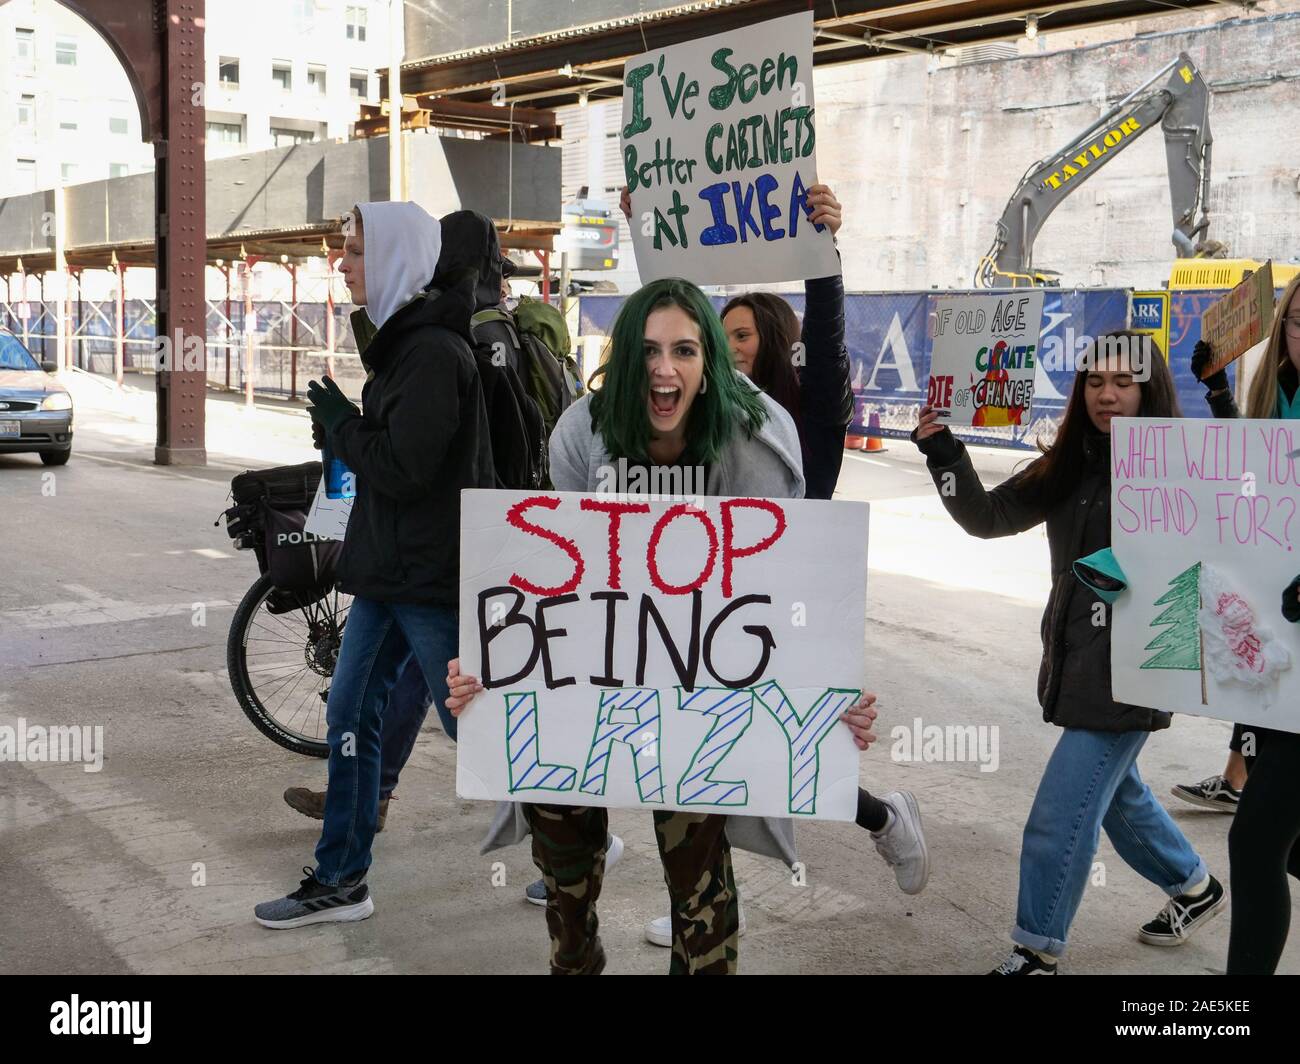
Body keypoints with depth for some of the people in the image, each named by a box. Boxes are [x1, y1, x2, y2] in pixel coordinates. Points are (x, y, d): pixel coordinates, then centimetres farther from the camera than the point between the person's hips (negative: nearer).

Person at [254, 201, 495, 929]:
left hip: (435, 575, -10)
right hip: (390, 569, 10)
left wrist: (336, 415, -8)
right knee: (350, 714, 10)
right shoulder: (402, 341, 13)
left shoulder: (435, 352, -18)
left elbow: (400, 468, -21)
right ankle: (341, 881, 20)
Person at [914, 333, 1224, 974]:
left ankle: (1036, 956, 13)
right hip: (1076, 664, 8)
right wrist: (943, 452, -10)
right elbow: (987, 517, 3)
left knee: (1060, 819, -4)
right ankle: (1194, 888, 49)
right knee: (1113, 791, 25)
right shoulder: (1069, 465, 6)